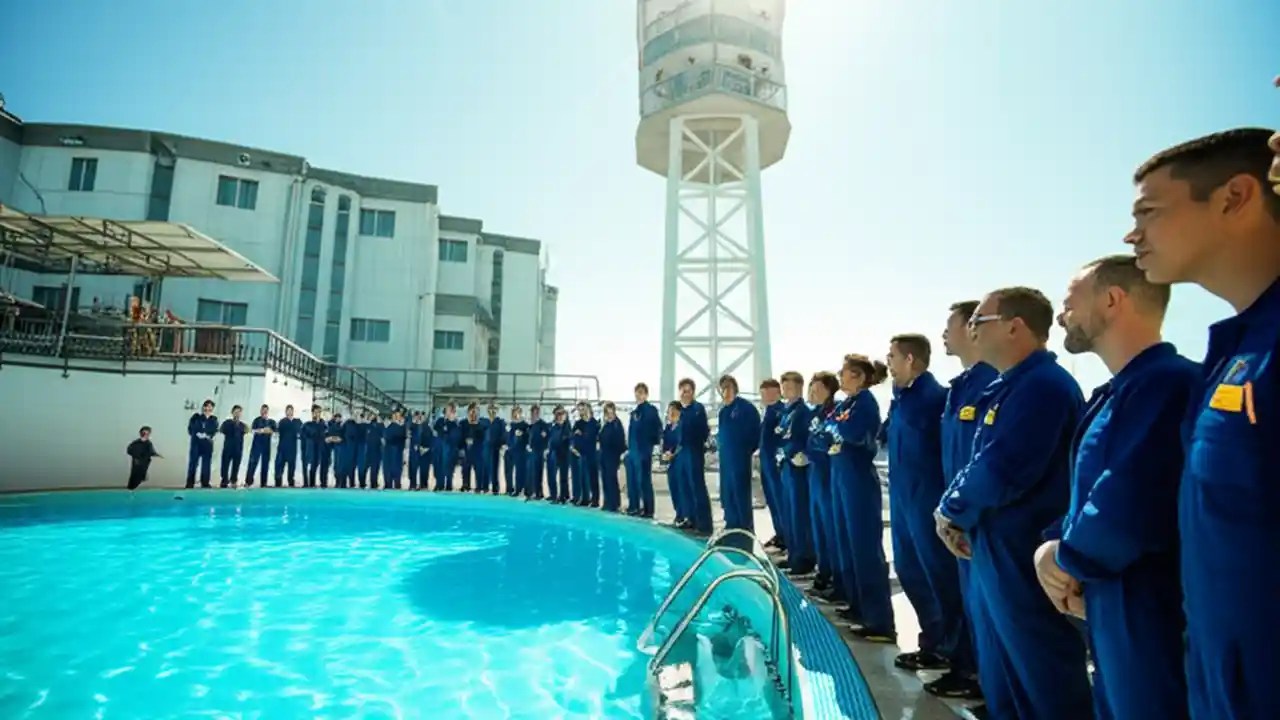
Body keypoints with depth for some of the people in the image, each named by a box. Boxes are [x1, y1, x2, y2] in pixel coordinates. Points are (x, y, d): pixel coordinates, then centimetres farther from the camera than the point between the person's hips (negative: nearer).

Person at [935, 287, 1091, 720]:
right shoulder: (1008, 387, 12)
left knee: (1046, 685, 6)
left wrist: (952, 513, -10)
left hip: (1027, 557, -10)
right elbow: (980, 463, 16)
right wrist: (954, 511, 1)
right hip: (996, 552, 10)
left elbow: (1000, 472, -26)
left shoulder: (1043, 384, -19)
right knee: (1002, 681, 21)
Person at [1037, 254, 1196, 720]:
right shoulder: (1114, 393, 12)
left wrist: (1066, 558, -12)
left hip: (1152, 619, -9)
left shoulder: (1167, 381, -21)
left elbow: (1128, 509, -30)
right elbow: (1084, 492, 16)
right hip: (1111, 615, 9)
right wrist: (1056, 547, -3)